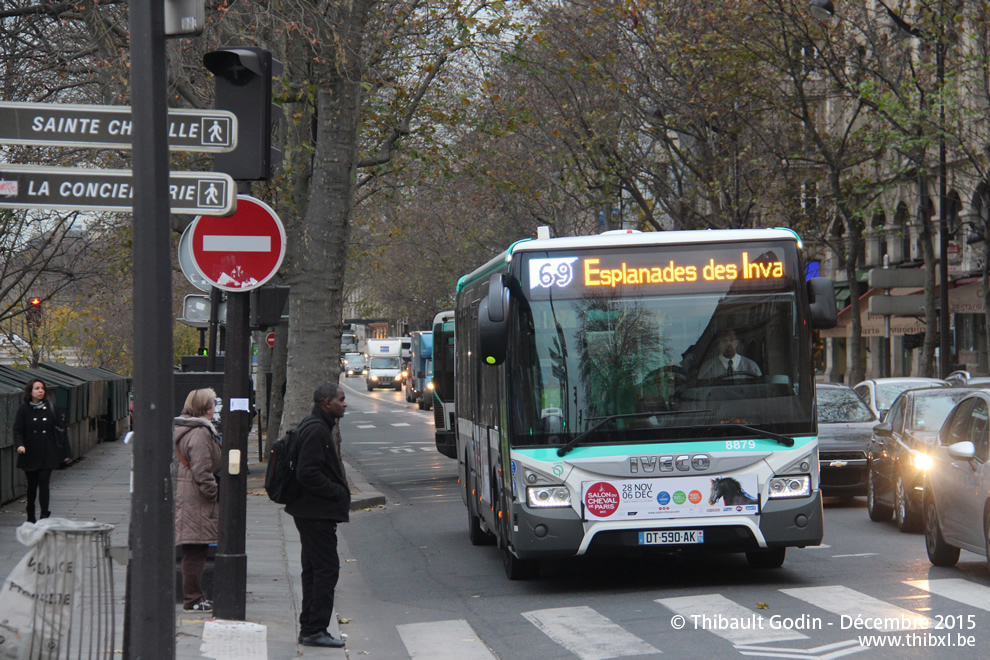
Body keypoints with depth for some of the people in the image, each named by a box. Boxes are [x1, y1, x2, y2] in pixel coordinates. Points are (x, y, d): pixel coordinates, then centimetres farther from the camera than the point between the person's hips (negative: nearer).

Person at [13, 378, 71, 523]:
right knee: (32, 484, 8)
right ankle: (31, 517, 20)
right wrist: (19, 444, -24)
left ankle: (44, 515, -9)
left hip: (47, 454, 0)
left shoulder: (50, 408, 3)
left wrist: (65, 452, 5)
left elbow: (58, 430, 6)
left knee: (44, 481, -10)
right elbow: (17, 430, -4)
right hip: (30, 454, 0)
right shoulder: (24, 410, 0)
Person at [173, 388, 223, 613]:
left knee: (194, 551, 15)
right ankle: (193, 599, -3)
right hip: (196, 501, -11)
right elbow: (201, 470, -21)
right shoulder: (200, 433, -17)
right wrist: (213, 492, -12)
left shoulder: (182, 429, 16)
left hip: (185, 497, 11)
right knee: (195, 551, -6)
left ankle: (194, 597, 20)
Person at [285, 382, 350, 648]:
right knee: (327, 569, -9)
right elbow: (307, 473, -24)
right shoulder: (316, 431, -17)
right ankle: (315, 629, -7)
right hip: (317, 513, -11)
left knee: (314, 569, 14)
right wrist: (338, 492, -16)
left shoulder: (318, 428, 17)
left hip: (312, 513, 11)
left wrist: (339, 491, 13)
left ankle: (309, 629, 19)